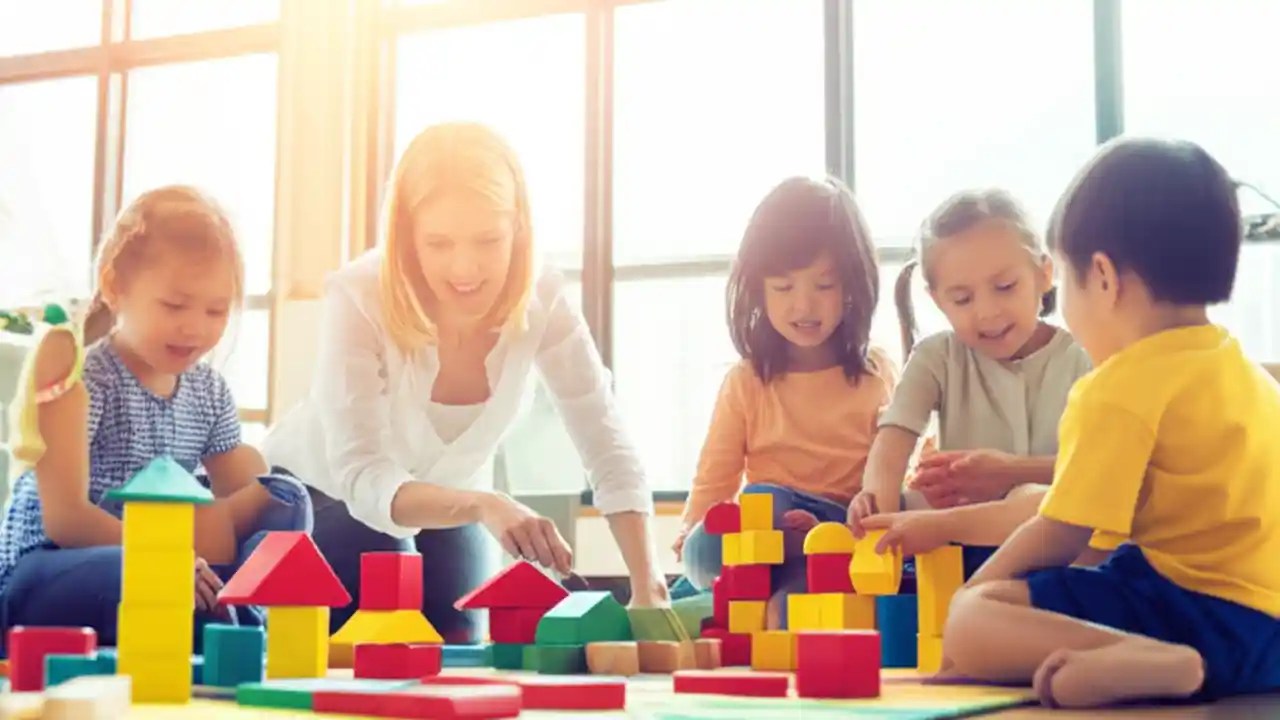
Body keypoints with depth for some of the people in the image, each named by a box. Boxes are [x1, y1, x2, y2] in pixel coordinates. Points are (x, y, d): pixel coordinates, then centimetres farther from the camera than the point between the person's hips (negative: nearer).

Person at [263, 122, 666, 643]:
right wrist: (482, 505, -61)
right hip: (322, 493, -2)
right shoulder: (360, 298, -36)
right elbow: (362, 478, -42)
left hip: (447, 497, 3)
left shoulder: (543, 300, -27)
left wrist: (648, 589, -39)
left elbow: (610, 454, -25)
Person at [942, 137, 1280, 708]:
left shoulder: (1123, 387, -11)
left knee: (969, 625, -20)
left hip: (1202, 613, -10)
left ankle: (1152, 660, -35)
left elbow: (1059, 539, -9)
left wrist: (972, 593, 7)